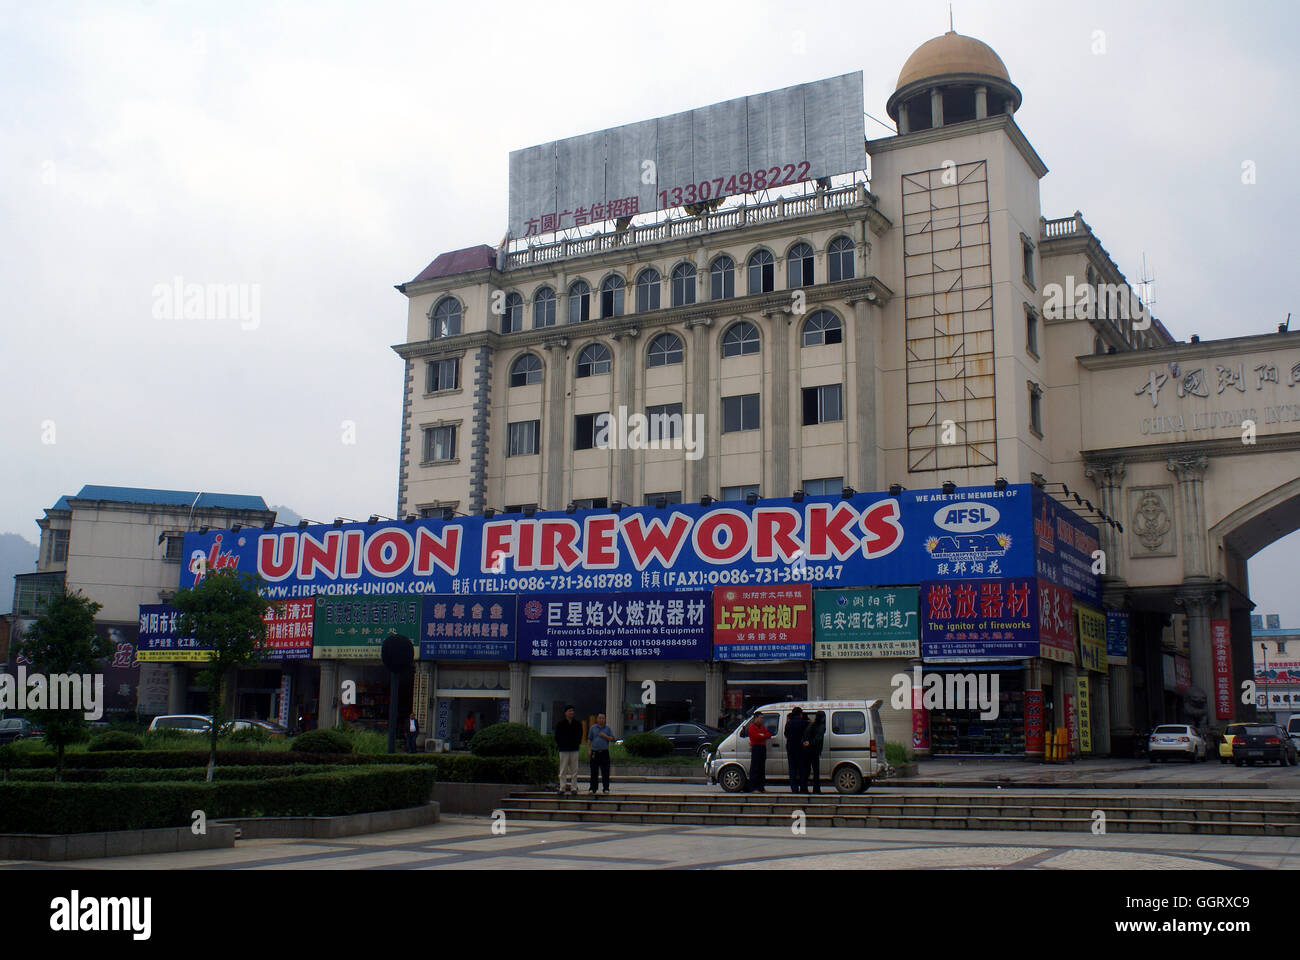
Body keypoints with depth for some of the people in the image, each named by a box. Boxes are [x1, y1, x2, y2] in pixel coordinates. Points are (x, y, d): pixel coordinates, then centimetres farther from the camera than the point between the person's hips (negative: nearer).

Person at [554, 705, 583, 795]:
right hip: (564, 750, -2)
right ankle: (562, 788, 2)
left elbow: (580, 734, 17)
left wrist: (578, 743, 9)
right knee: (563, 770, -1)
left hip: (574, 750, 2)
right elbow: (557, 736, 5)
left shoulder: (577, 723, 7)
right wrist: (559, 744, 0)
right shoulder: (560, 723, 0)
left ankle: (574, 788, 8)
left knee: (574, 770, 2)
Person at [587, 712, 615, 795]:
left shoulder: (607, 729, 8)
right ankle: (592, 788, 8)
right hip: (595, 752, 0)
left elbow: (612, 739, 5)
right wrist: (588, 750, 1)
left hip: (604, 752, 0)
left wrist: (605, 736, -9)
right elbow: (589, 739, 10)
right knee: (594, 772, 2)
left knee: (605, 772, -2)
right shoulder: (593, 728, 9)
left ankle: (606, 788, 3)